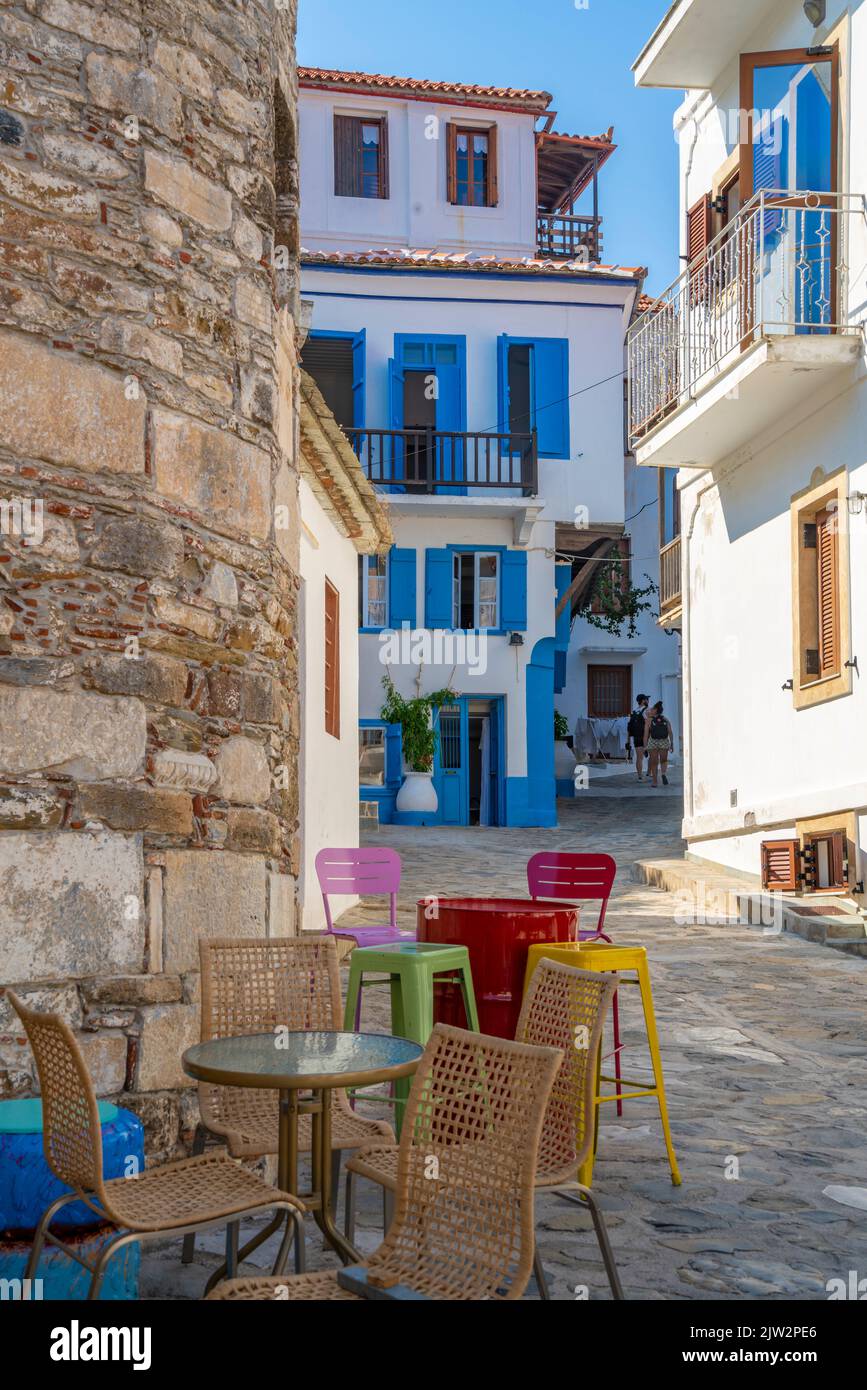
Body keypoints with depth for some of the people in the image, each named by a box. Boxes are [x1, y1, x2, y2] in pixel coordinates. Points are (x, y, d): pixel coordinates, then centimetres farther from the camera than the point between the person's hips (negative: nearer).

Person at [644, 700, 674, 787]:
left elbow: (646, 734, -3)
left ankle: (655, 782, 9)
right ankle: (664, 774, -9)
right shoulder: (665, 719, 9)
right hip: (665, 742, 2)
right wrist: (672, 744, 7)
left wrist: (645, 746, 1)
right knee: (664, 761, 18)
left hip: (653, 742, -2)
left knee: (654, 763, 9)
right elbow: (670, 733, 3)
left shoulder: (649, 720, 2)